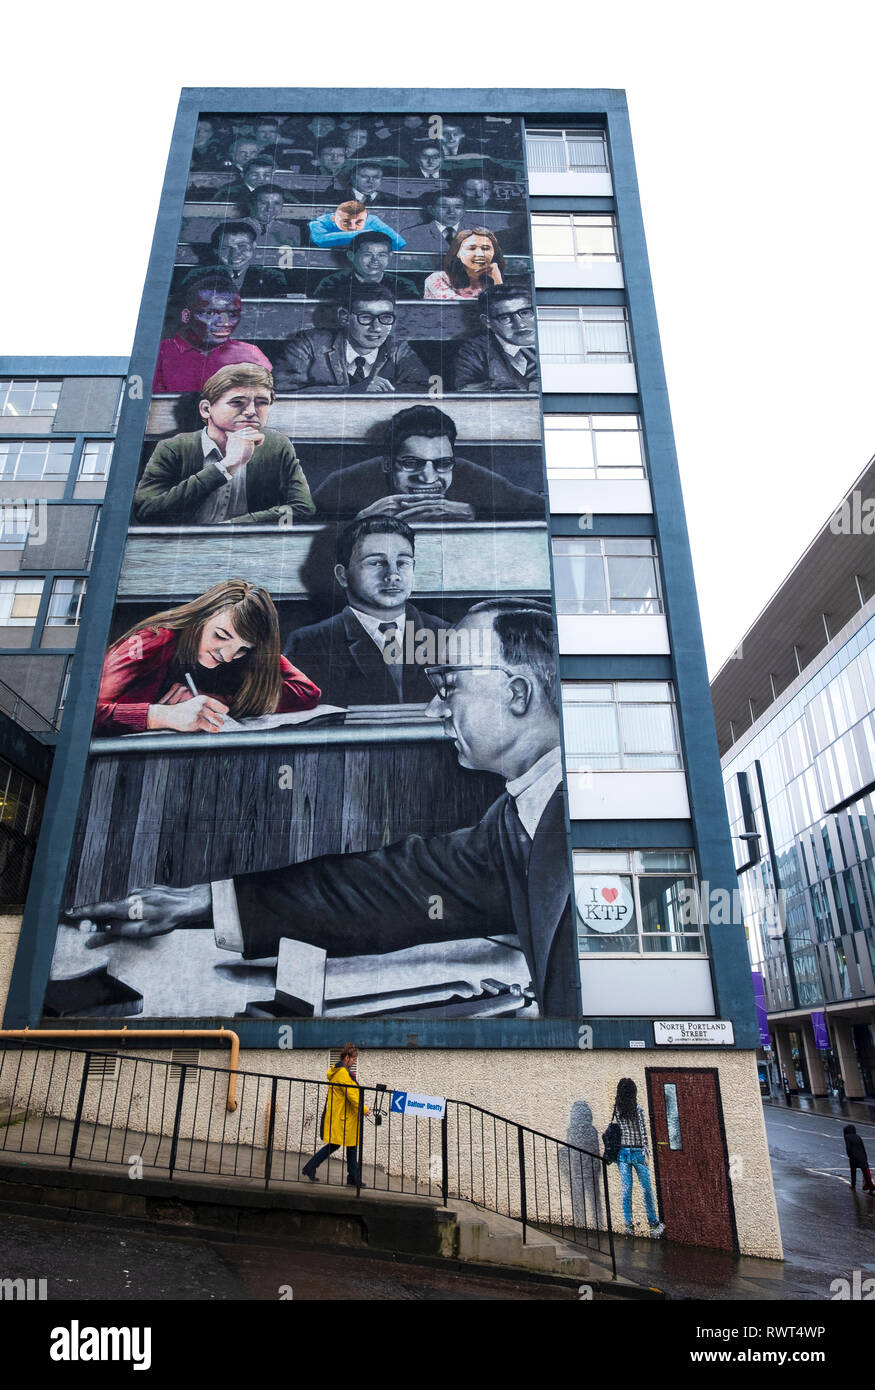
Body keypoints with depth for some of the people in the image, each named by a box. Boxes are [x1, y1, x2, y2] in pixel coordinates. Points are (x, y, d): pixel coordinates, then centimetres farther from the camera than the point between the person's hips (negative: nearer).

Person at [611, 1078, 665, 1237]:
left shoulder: (617, 1109, -1)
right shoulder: (637, 1108, -11)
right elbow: (643, 1131, -10)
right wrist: (646, 1152, -7)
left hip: (622, 1152, 3)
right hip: (637, 1152, -3)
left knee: (626, 1189, 5)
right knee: (646, 1188, 10)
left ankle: (629, 1225, 6)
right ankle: (653, 1223, 17)